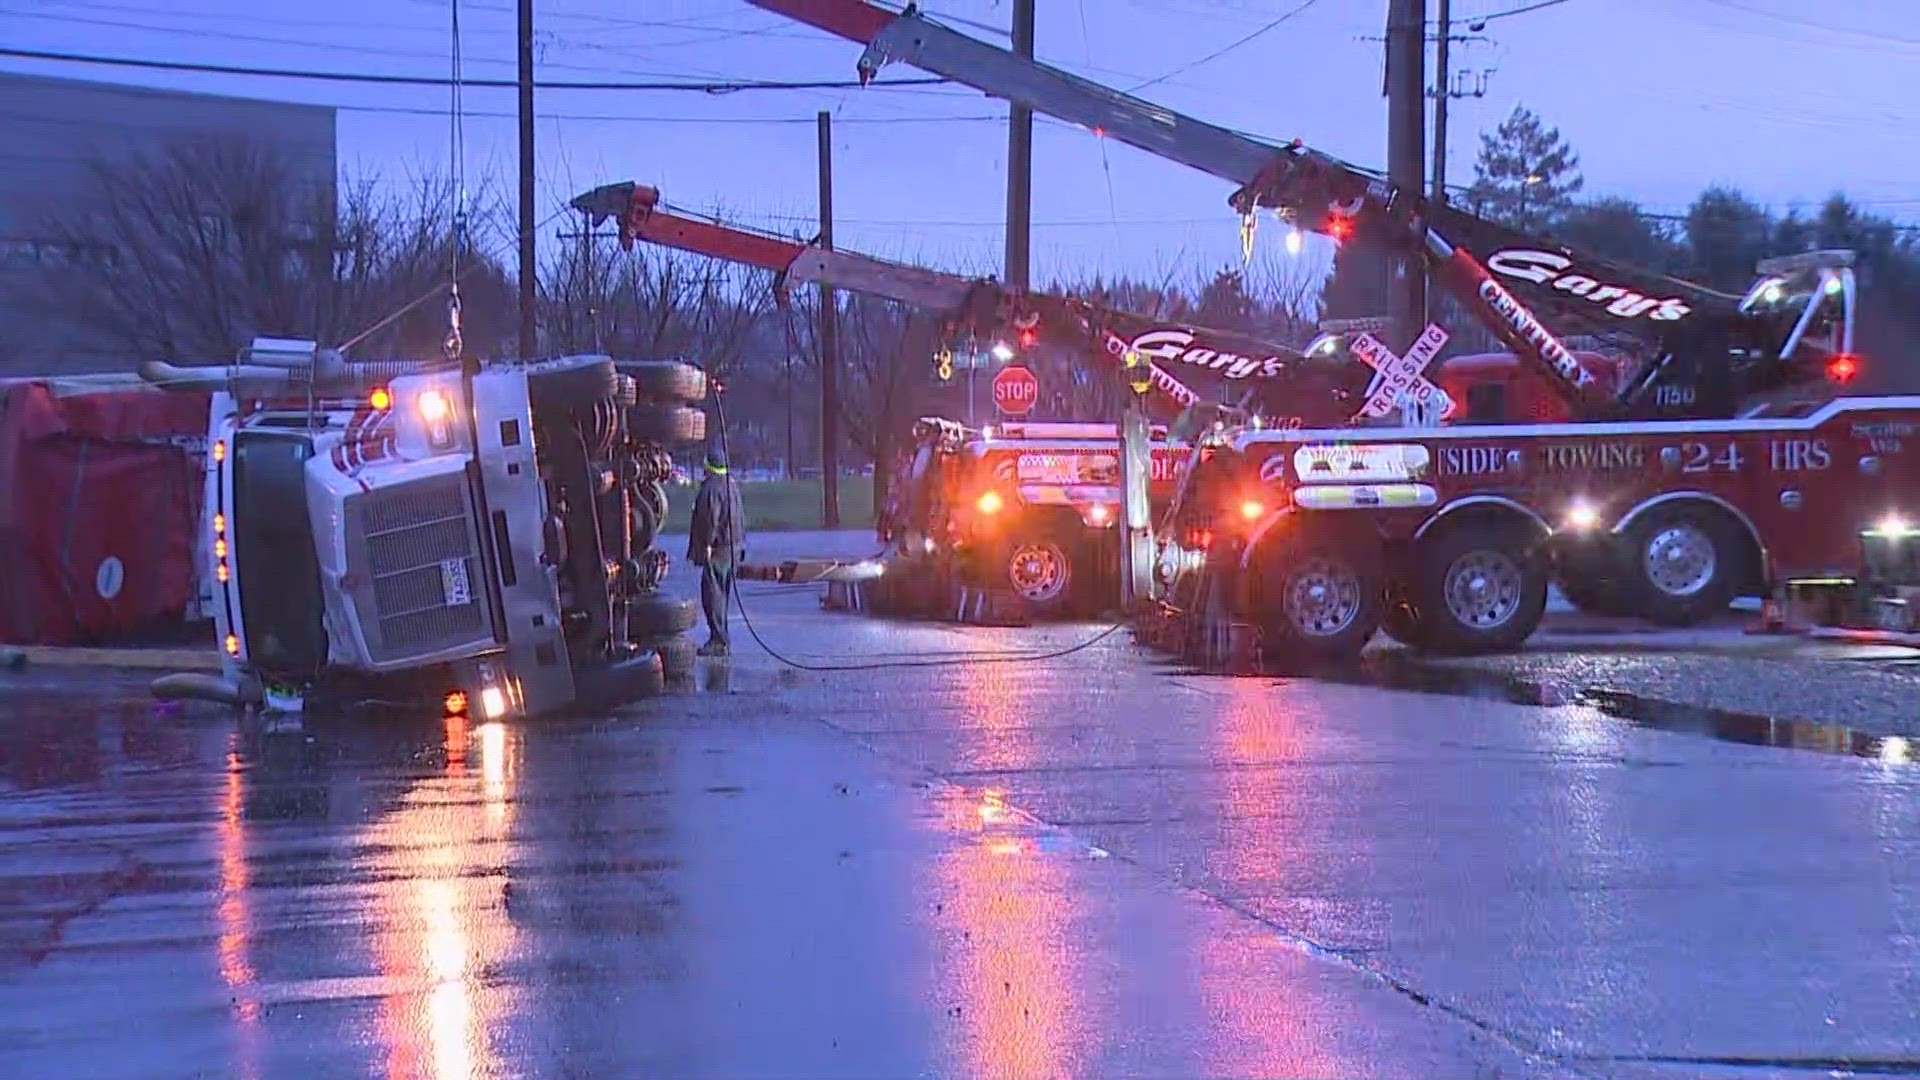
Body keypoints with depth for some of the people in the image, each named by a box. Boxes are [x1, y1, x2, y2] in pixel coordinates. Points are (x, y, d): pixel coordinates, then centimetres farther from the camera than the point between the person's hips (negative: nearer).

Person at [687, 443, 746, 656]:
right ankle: (720, 639, 21)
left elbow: (710, 519, -21)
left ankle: (719, 641, -10)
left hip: (717, 551, -10)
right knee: (722, 594, 16)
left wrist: (707, 545, -18)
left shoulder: (710, 488, -16)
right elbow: (740, 517, 19)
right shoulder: (732, 485, 14)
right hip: (733, 549, 10)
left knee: (713, 594, -7)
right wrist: (740, 543, 24)